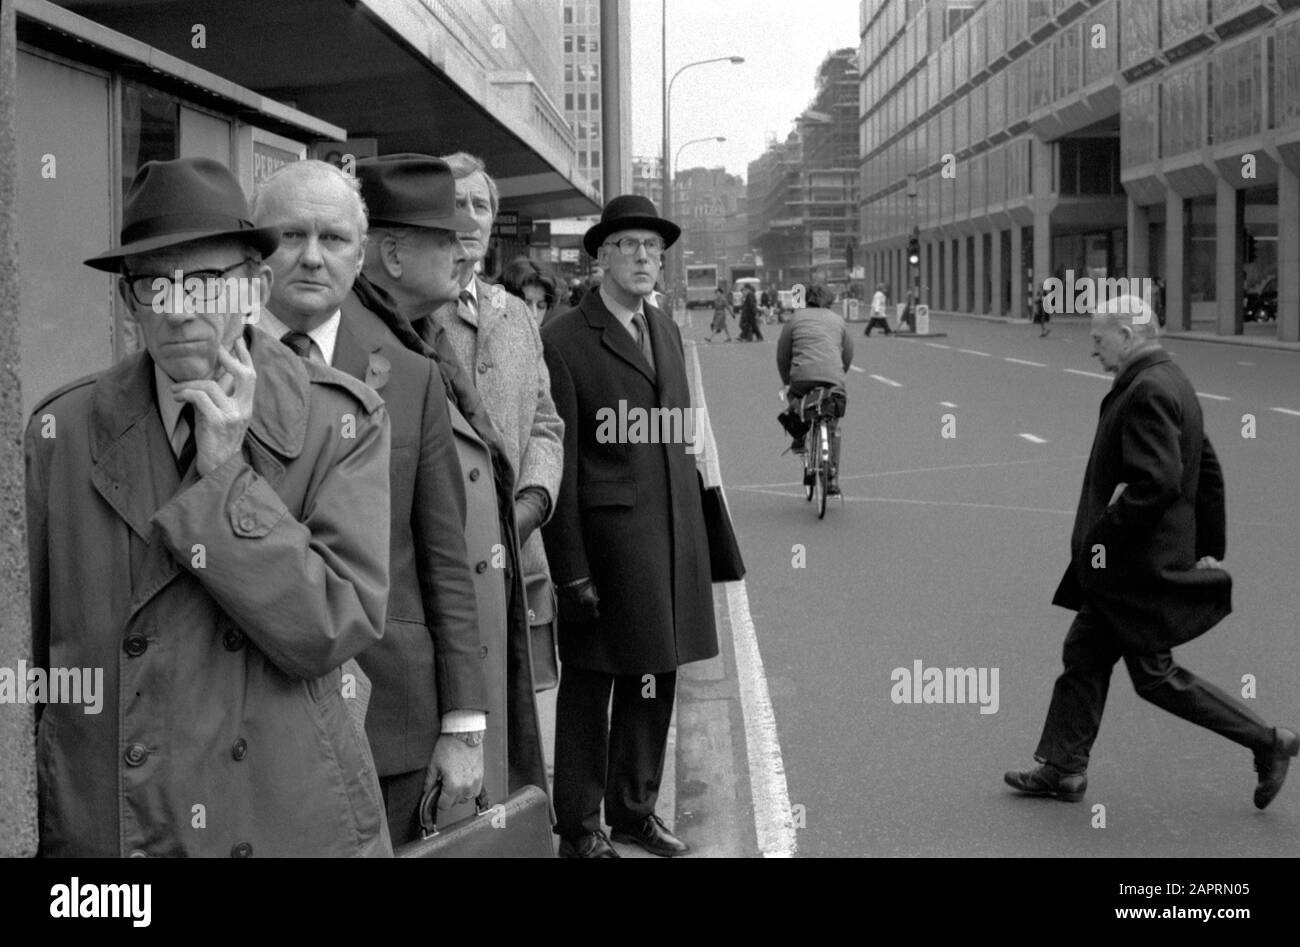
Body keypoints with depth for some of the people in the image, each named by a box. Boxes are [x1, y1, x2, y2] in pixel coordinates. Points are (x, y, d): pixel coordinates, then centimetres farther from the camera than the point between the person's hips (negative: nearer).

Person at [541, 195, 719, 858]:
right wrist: (571, 571, -14)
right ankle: (578, 829, 18)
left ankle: (634, 809, 31)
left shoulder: (666, 330, 14)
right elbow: (558, 462, -12)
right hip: (606, 536, -7)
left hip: (674, 538, 7)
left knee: (655, 681, 15)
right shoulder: (565, 340, -9)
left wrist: (692, 525, 10)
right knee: (589, 688, 5)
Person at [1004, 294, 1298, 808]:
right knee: (1083, 655, 14)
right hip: (1123, 569, 10)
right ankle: (1063, 769, 22)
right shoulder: (1169, 382, 12)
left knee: (1155, 676, 0)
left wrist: (1105, 535, -20)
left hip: (1139, 568, -10)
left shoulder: (1148, 392, -21)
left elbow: (1158, 481, -30)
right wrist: (1210, 547, 20)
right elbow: (1208, 470, 17)